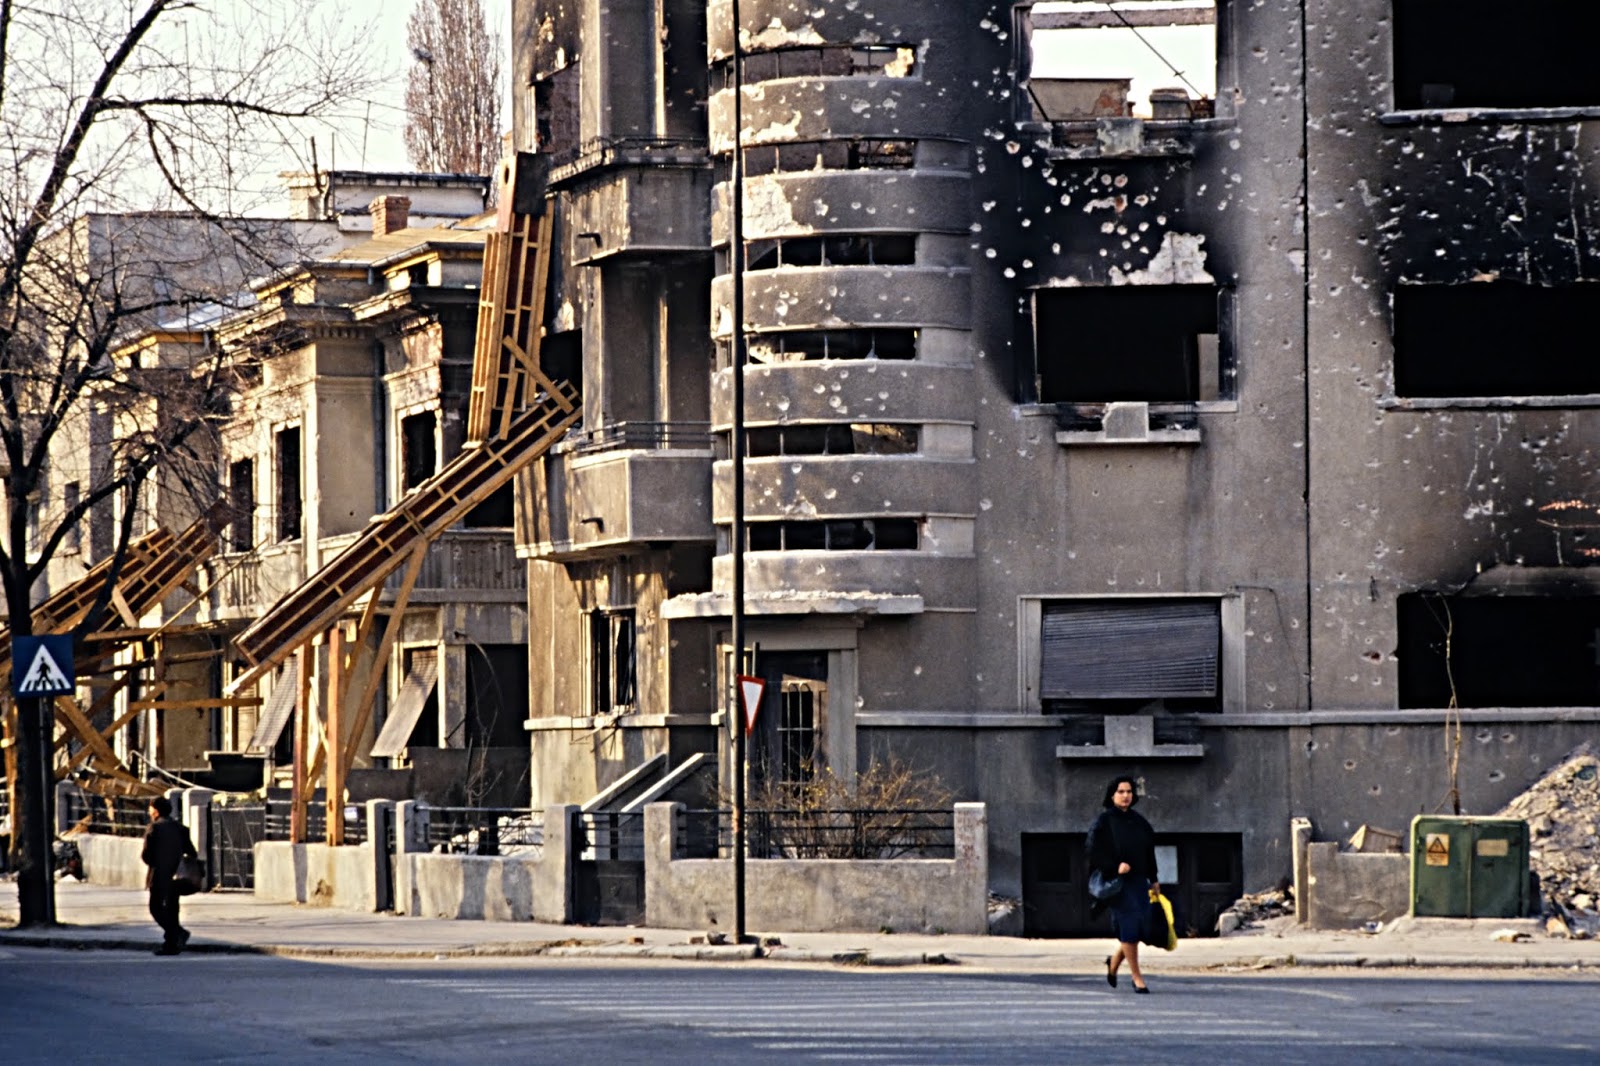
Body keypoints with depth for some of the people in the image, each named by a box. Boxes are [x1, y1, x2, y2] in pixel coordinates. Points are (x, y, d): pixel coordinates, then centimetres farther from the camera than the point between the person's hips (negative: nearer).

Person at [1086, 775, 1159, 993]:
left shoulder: (1138, 821, 13)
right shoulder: (1103, 822, -4)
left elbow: (1149, 851, 18)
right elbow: (1095, 852, -9)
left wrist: (1153, 879, 14)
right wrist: (1115, 867, -21)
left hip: (1138, 882, 6)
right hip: (1117, 882, -6)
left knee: (1141, 925, 3)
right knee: (1129, 926, -9)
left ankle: (1114, 962, 29)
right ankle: (1136, 977, -3)